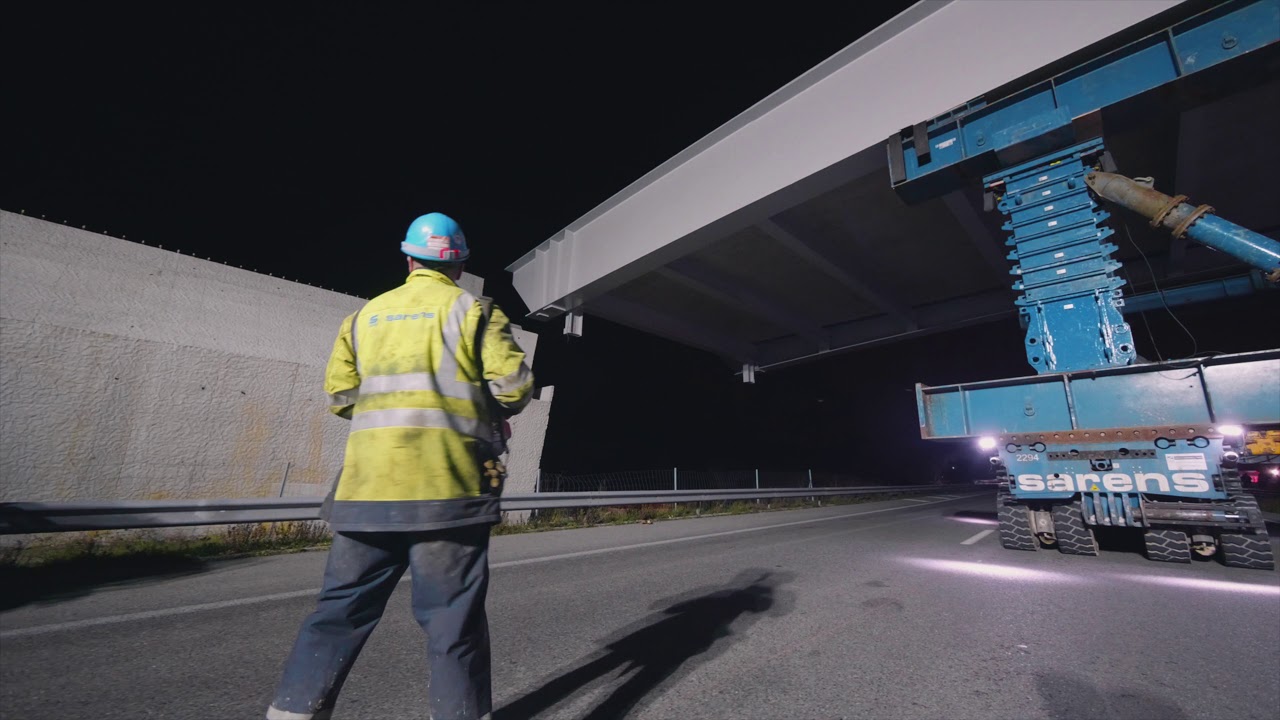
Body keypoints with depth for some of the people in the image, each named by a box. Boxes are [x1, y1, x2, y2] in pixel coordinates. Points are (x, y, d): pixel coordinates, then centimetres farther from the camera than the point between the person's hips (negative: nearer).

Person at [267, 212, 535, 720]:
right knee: (452, 615, 5)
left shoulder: (366, 314, 15)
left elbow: (339, 394, 12)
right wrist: (491, 412, 13)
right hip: (446, 485, -4)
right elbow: (515, 385, -8)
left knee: (344, 605, 17)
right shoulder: (473, 311, 1)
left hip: (367, 484, 5)